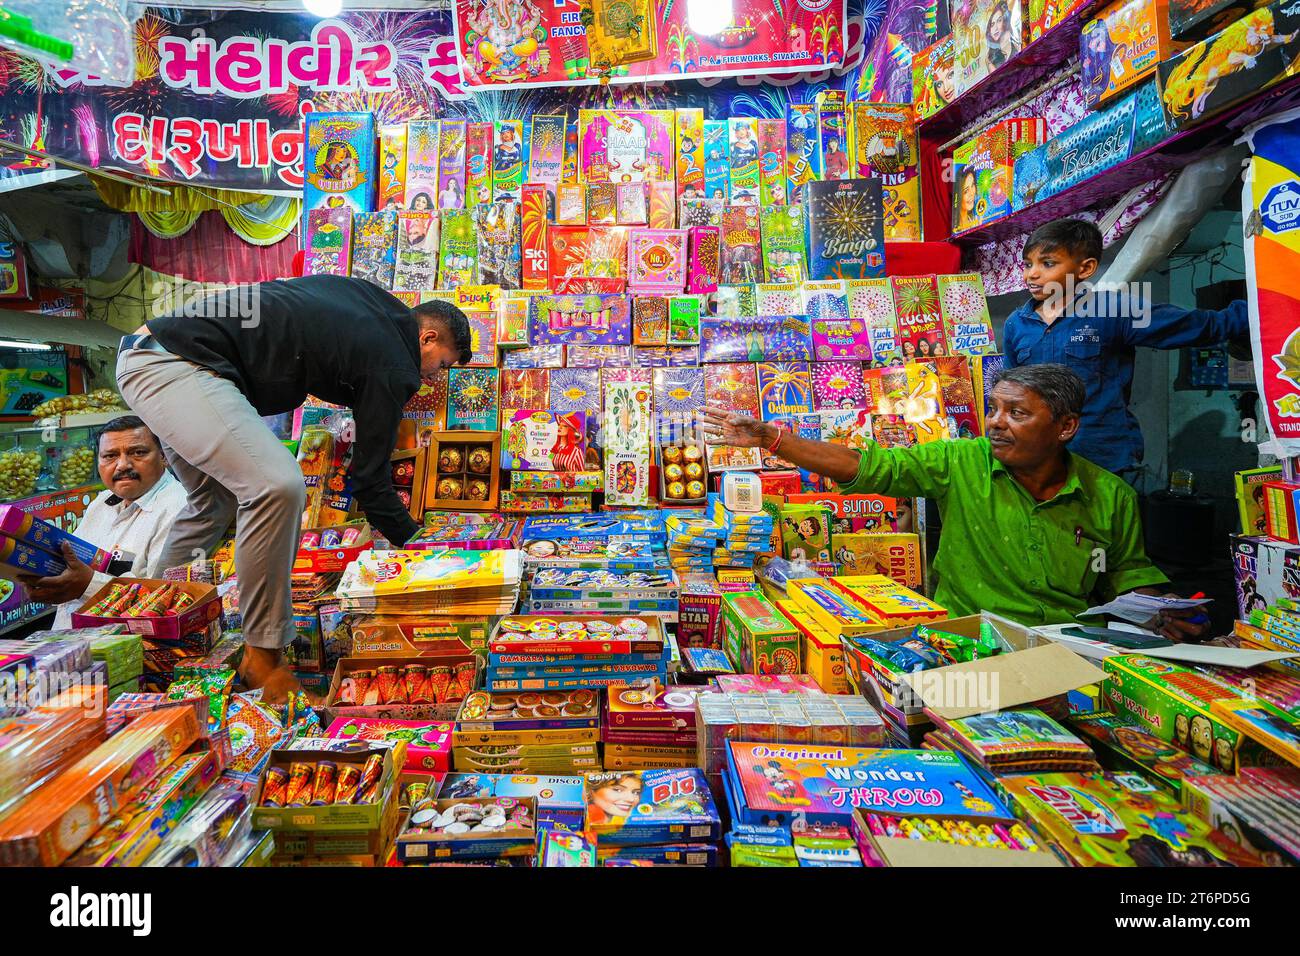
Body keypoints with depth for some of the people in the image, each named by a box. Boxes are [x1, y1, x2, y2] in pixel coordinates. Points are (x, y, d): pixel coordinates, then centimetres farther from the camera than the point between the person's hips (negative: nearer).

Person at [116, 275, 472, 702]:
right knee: (277, 486, -25)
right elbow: (369, 479, -9)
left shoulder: (369, 298, 13)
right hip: (179, 365, -11)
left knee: (216, 500, 22)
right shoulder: (391, 365, -11)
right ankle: (263, 657, -14)